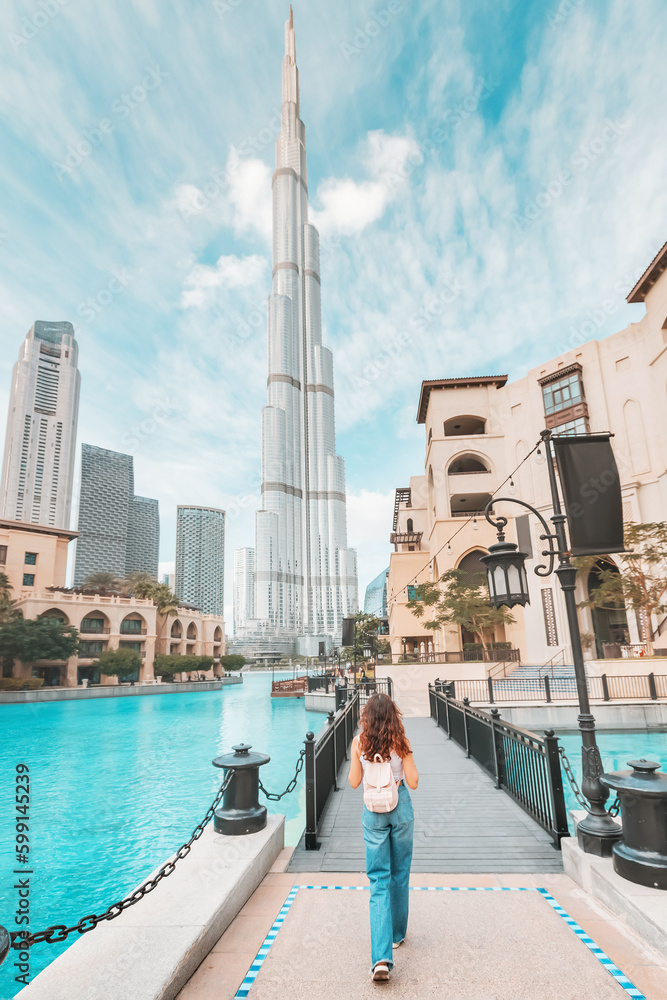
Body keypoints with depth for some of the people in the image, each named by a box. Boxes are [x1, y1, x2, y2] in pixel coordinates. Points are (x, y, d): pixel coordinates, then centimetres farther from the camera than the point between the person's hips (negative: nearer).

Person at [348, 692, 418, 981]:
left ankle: (381, 956, -6)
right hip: (401, 808, 0)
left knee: (379, 879, 5)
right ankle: (397, 934, 37)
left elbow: (354, 782, -2)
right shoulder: (401, 742, -11)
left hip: (373, 811, 0)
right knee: (400, 874, 20)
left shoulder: (359, 742, -10)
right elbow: (413, 782, -7)